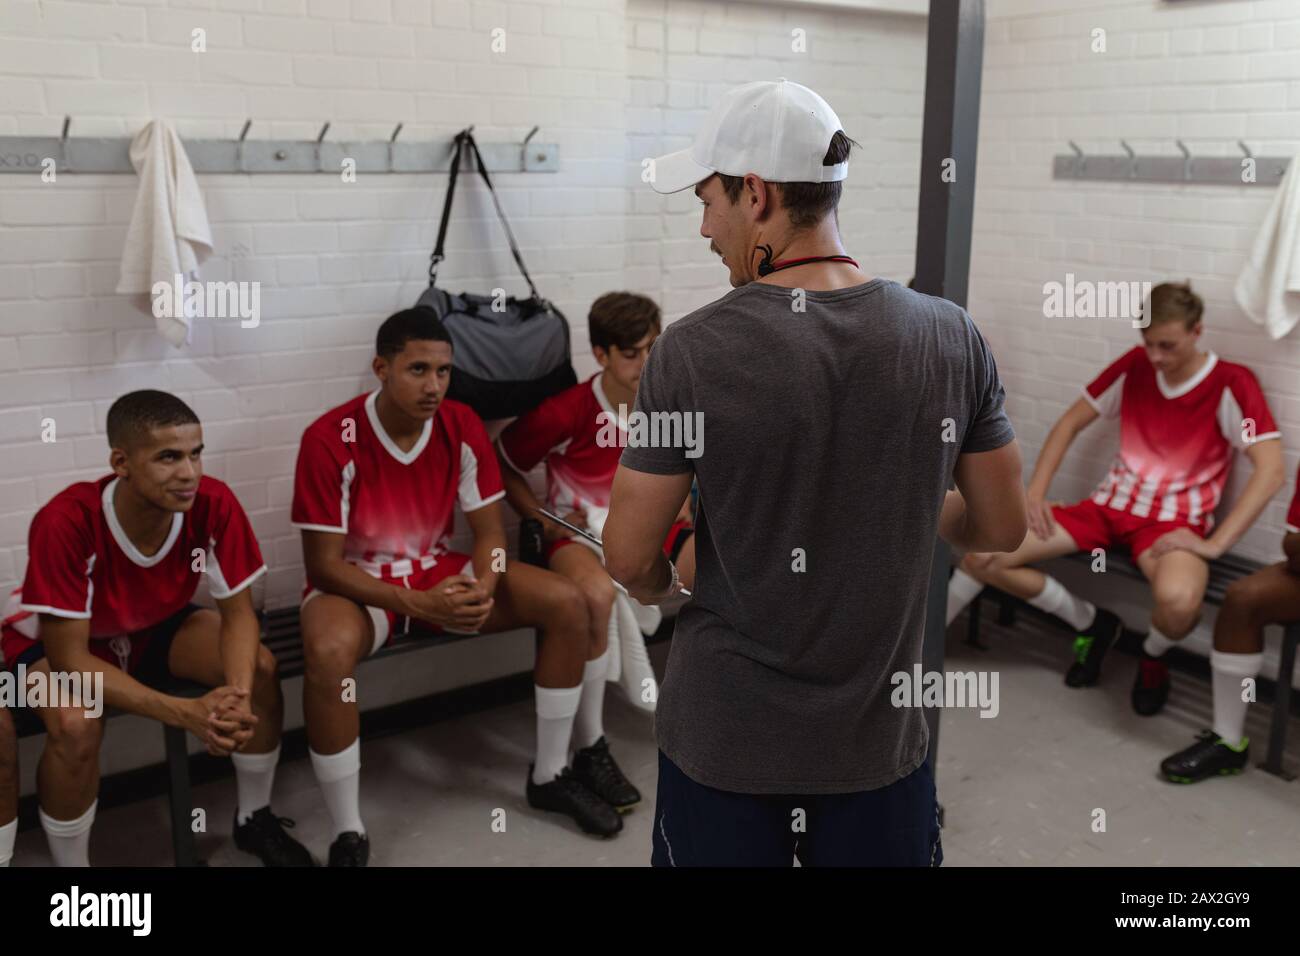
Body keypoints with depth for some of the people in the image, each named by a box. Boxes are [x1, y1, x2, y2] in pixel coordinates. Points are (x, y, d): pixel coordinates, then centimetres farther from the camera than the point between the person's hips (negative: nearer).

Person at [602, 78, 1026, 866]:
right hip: (880, 739, 2)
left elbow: (630, 559, -11)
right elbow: (1003, 528, 0)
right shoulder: (952, 337, -8)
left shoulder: (691, 351, -16)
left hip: (722, 738, -2)